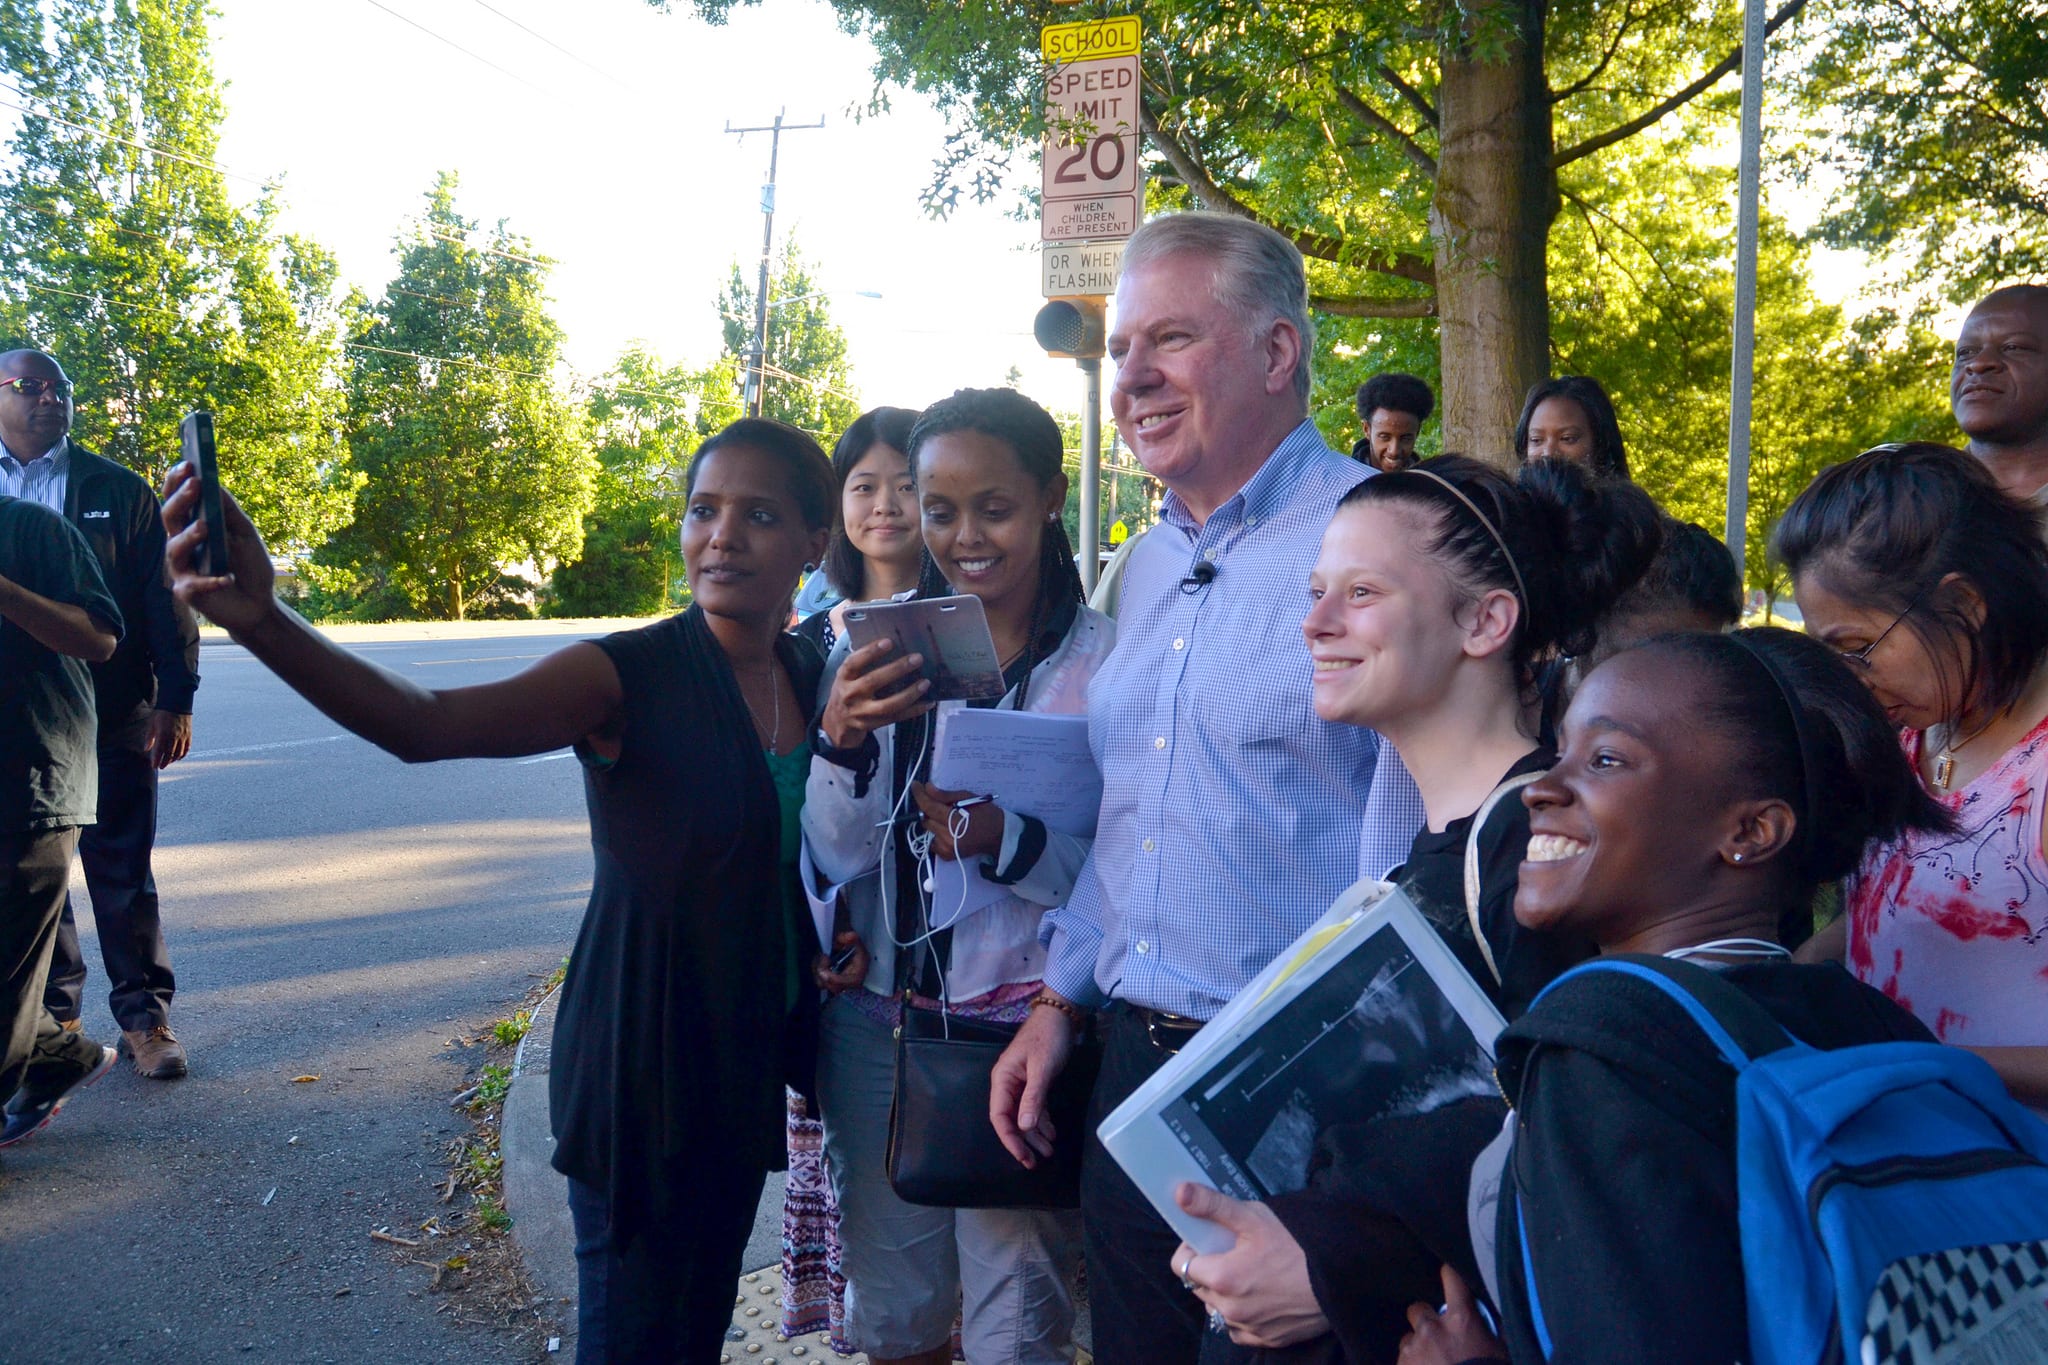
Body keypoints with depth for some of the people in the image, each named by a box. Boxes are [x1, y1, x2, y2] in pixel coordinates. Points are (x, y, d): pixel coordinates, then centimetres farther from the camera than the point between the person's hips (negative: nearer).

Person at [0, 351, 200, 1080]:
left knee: (121, 868, 2)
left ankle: (144, 1015, 9)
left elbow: (165, 599, 2)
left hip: (112, 715, -2)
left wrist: (176, 700, -5)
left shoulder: (119, 491, 5)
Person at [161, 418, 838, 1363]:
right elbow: (427, 724, -34)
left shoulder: (816, 676, 1)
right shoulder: (628, 678, -17)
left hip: (752, 1060, 5)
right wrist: (264, 624, -50)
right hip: (641, 1061, -5)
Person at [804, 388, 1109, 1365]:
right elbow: (836, 860, -2)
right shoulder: (876, 648, 0)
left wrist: (1006, 841, -26)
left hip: (1021, 1027, -3)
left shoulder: (1101, 659, -9)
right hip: (876, 1018, 4)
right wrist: (841, 742, -21)